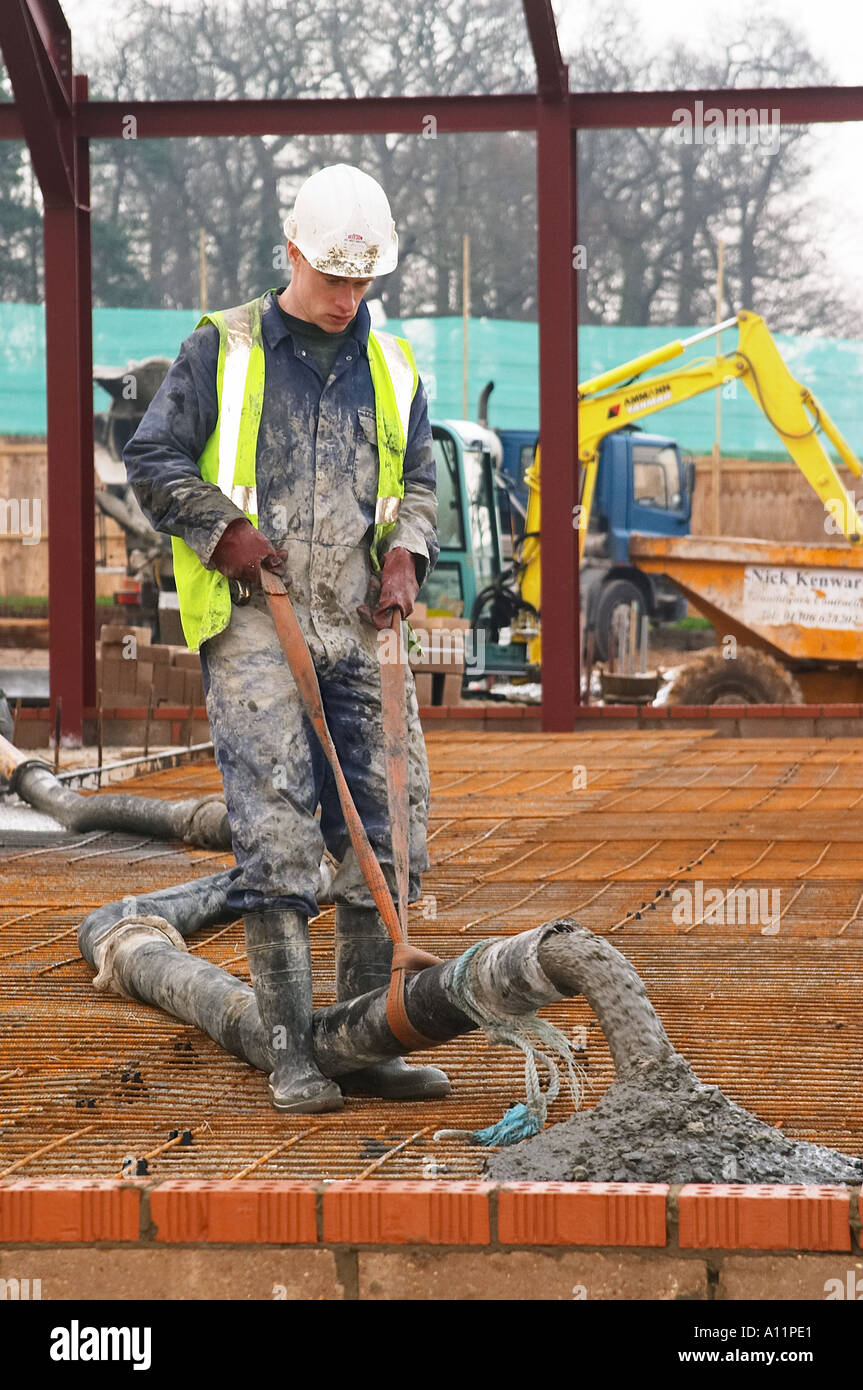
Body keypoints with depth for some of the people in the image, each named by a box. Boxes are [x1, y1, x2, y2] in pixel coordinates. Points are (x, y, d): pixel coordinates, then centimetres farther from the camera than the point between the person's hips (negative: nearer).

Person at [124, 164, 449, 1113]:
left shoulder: (390, 369, 16)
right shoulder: (221, 350, 4)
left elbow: (416, 482, 22)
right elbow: (151, 458, 4)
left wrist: (407, 555, 3)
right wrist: (222, 531, -8)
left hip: (357, 630, 5)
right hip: (253, 620, -5)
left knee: (388, 832, 2)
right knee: (277, 837, -11)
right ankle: (292, 1059, -8)